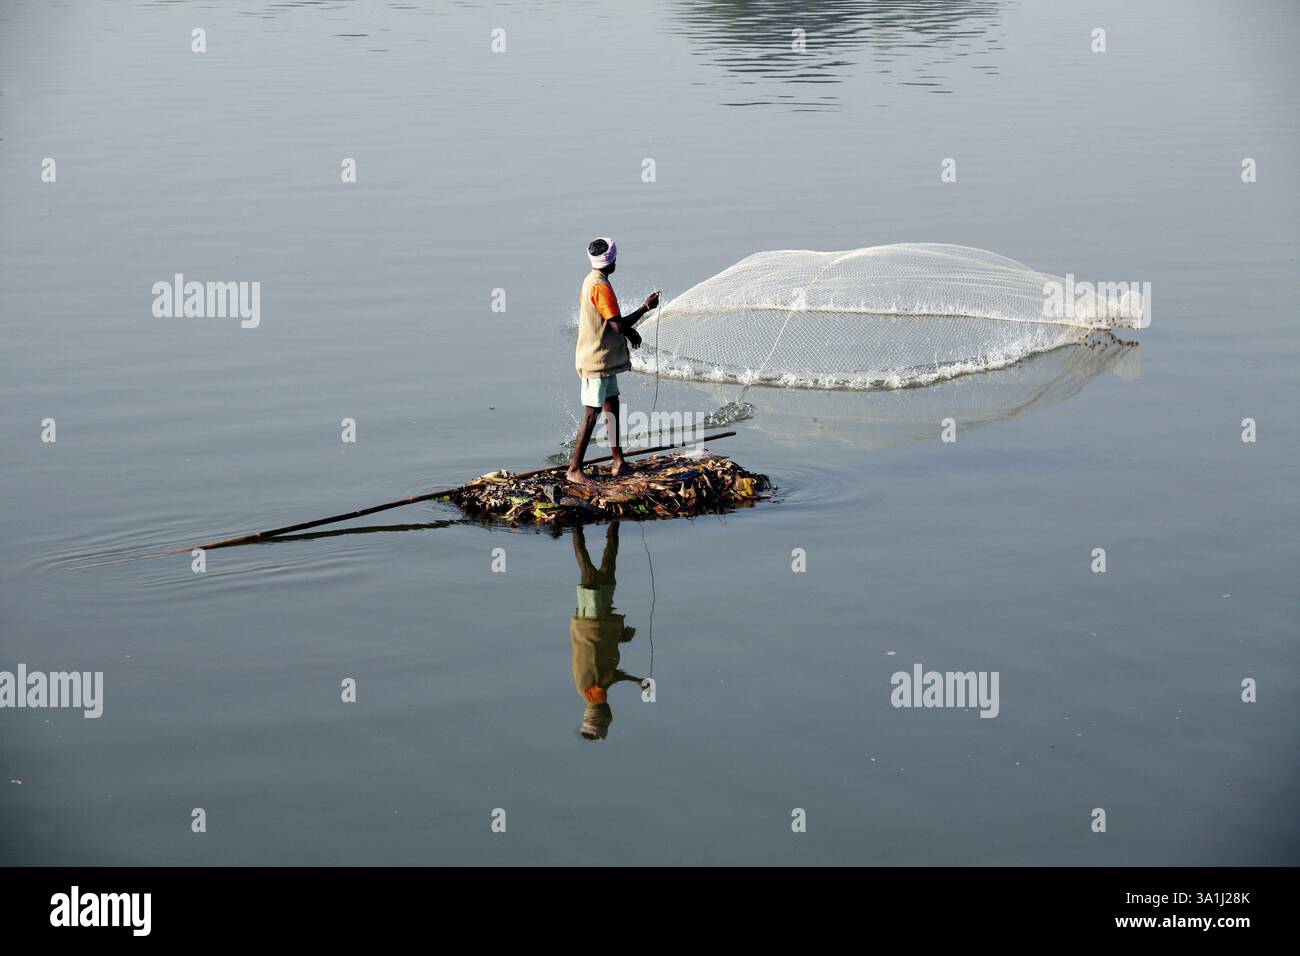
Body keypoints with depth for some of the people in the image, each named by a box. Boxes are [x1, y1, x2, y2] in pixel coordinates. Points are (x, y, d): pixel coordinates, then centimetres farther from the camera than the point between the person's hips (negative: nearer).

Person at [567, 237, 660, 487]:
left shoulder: (591, 281, 10)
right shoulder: (601, 287, -21)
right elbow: (618, 325, -23)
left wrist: (628, 330, 9)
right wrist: (646, 307, -14)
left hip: (605, 359, 10)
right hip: (597, 360, -10)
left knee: (612, 406, 15)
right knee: (591, 413, -7)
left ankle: (618, 462, 21)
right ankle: (574, 469, -4)